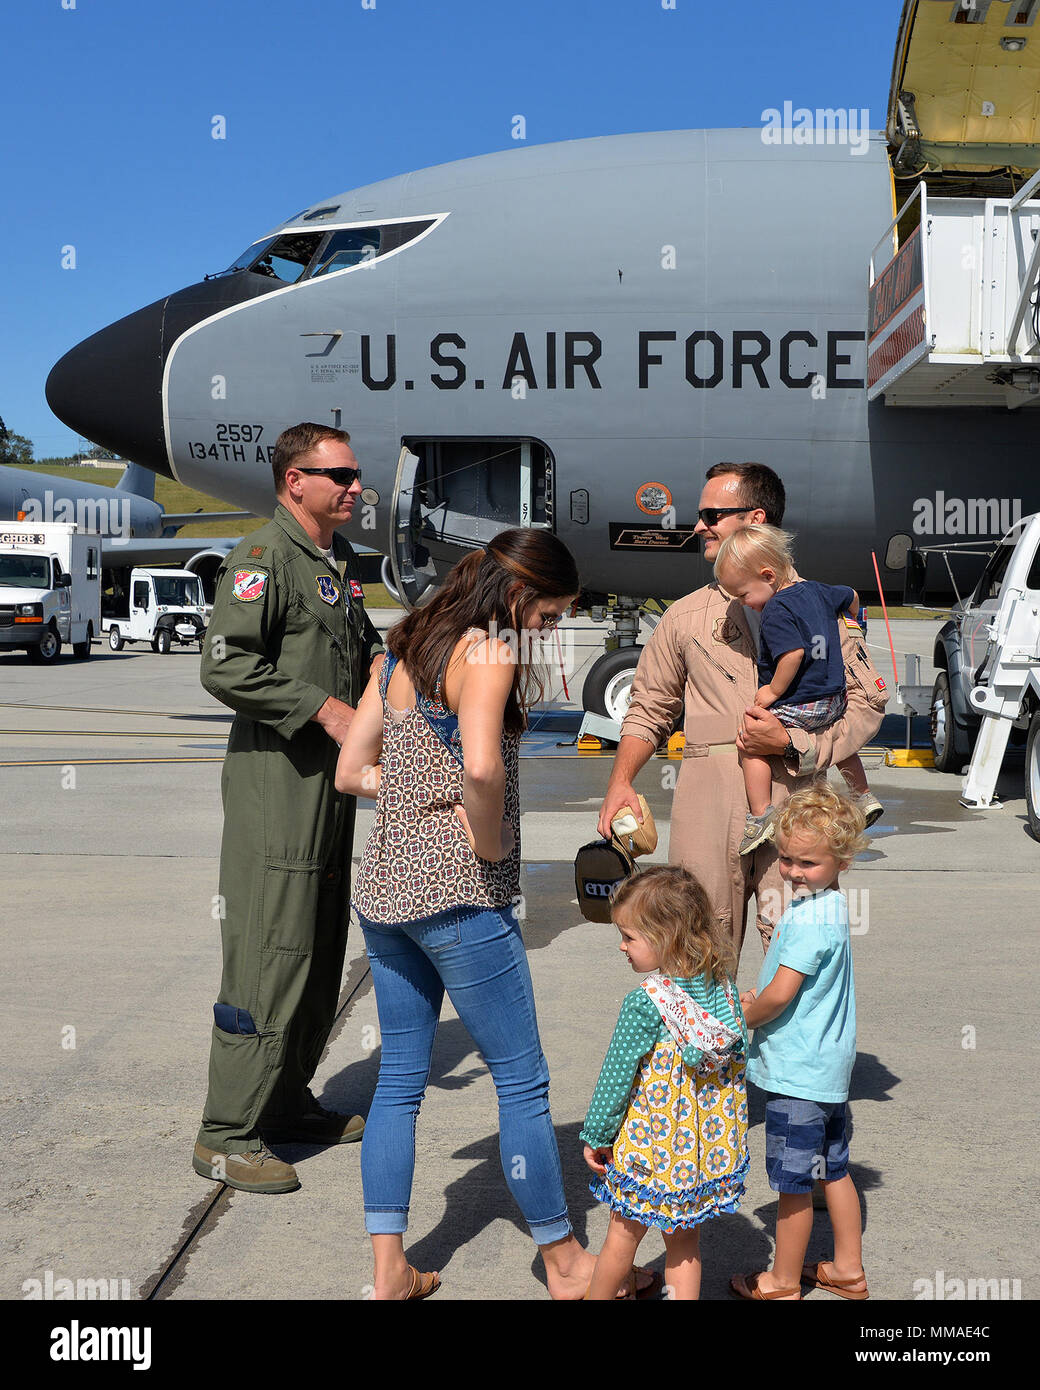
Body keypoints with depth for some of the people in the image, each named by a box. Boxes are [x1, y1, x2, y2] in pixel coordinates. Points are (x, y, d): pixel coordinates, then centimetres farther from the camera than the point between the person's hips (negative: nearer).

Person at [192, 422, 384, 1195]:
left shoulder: (344, 563, 17)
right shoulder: (263, 561, -11)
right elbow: (226, 667, -21)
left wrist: (380, 665, 9)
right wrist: (326, 710, -19)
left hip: (332, 782, 9)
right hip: (277, 787, -9)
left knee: (321, 953, 15)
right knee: (269, 957, -7)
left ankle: (287, 1102, 29)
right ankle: (227, 1137, 2)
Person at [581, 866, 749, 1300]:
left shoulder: (645, 1002, -23)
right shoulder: (723, 986, -6)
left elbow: (616, 1076, -15)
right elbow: (739, 1057, 5)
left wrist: (595, 1135, -2)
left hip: (653, 1147, -5)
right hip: (712, 1147, 5)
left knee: (623, 1236, 15)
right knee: (684, 1239, 19)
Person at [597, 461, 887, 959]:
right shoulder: (686, 615, 17)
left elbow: (867, 702, 6)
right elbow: (649, 708, 21)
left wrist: (791, 743, -7)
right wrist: (620, 783, 7)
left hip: (792, 795, -2)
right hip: (707, 800, 2)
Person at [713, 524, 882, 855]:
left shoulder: (776, 610, -19)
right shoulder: (816, 590, 8)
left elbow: (793, 653, -31)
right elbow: (850, 597, 26)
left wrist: (774, 691, -19)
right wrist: (850, 628, 45)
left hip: (799, 708, -10)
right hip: (835, 700, 10)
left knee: (752, 743, -7)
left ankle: (761, 815, -14)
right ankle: (863, 796, 44)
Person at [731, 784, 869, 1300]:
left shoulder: (808, 918, -23)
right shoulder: (831, 906, 8)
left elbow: (779, 995, -24)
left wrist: (741, 1019, -7)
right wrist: (757, 1001, 4)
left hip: (797, 1072, -10)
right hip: (829, 1066, 10)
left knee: (792, 1181, 5)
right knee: (833, 1168, 19)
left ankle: (783, 1281, 18)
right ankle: (848, 1268, 31)